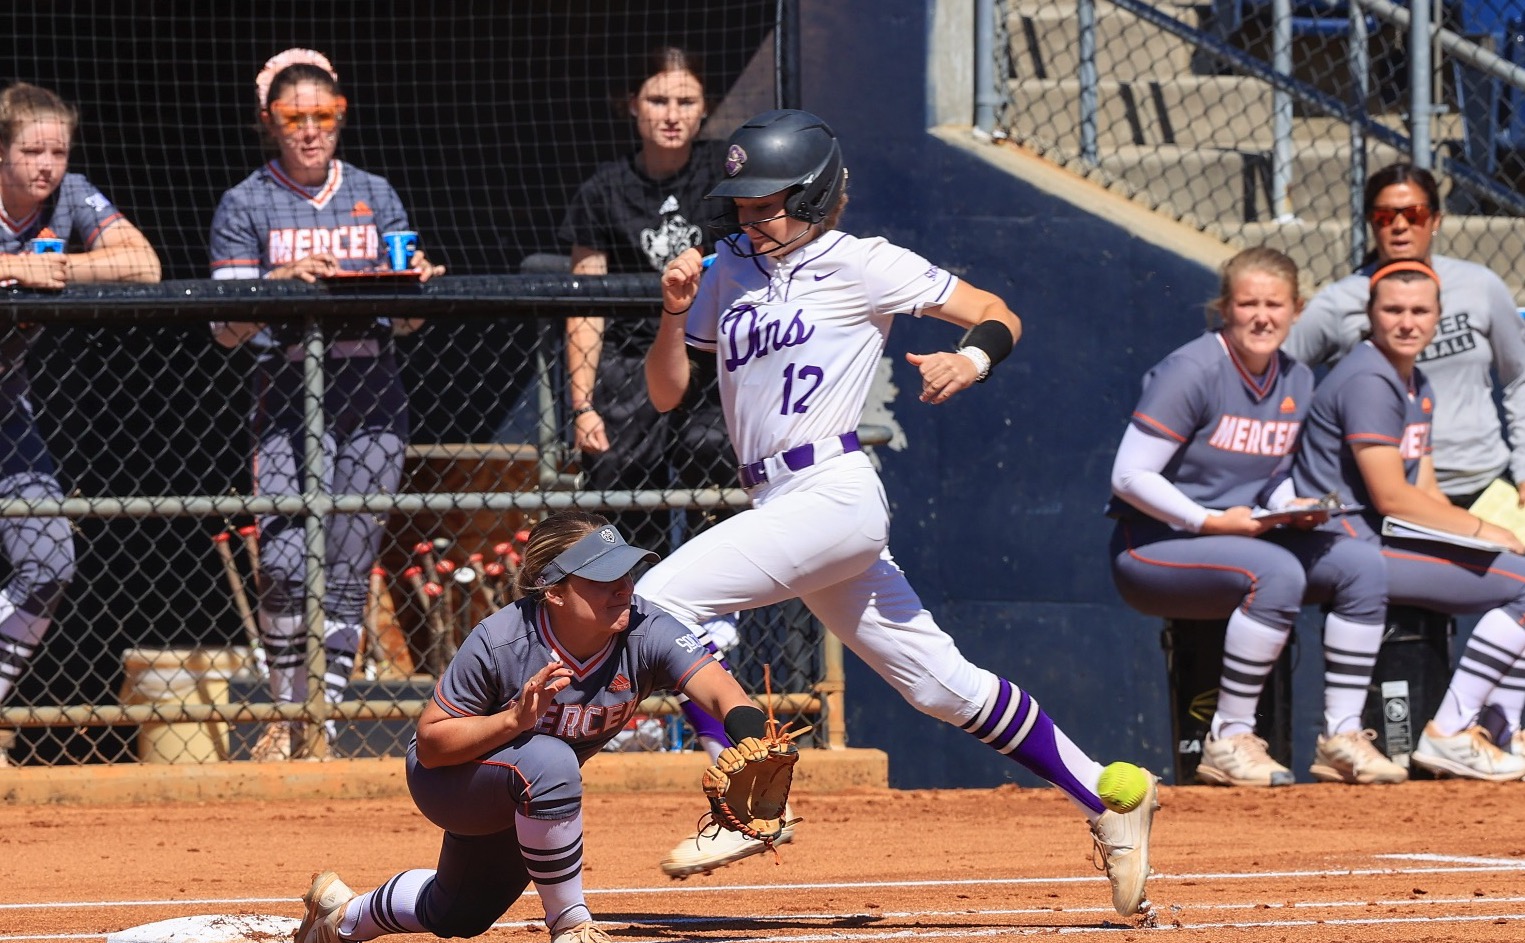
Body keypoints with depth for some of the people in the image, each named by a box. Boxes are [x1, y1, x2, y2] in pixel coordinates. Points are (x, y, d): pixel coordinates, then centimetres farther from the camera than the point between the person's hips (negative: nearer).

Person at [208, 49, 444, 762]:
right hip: (288, 393, -3)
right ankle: (286, 715, 2)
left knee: (347, 571, -1)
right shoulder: (246, 206, 4)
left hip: (372, 397, 3)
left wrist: (416, 284, -11)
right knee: (286, 566, -15)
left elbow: (406, 316, 12)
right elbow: (227, 329, -2)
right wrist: (281, 282, -20)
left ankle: (325, 727, 5)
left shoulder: (375, 196, 13)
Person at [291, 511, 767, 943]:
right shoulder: (499, 642, -34)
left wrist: (752, 734, -65)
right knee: (548, 760, -38)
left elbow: (720, 691, -42)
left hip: (526, 797, 5)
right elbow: (429, 745, -25)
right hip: (443, 782, -5)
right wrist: (515, 719, -41)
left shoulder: (646, 631, -27)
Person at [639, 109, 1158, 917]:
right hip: (781, 508, 7)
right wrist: (675, 310, -1)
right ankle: (1110, 802, 16)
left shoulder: (861, 265, -3)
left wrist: (970, 359, -20)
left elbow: (998, 316, 1)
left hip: (834, 494, -7)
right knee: (942, 684, 9)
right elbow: (666, 392, 15)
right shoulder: (729, 272, 15)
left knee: (658, 599, -19)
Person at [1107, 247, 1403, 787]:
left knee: (1362, 566, -9)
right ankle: (1228, 742, -27)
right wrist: (1212, 522, -23)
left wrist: (1293, 505, -5)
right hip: (1154, 546, -8)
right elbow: (1129, 477, -19)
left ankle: (1341, 737, -9)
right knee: (1278, 573, -33)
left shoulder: (1297, 383, 7)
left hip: (1240, 536, 8)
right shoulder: (1192, 372, -16)